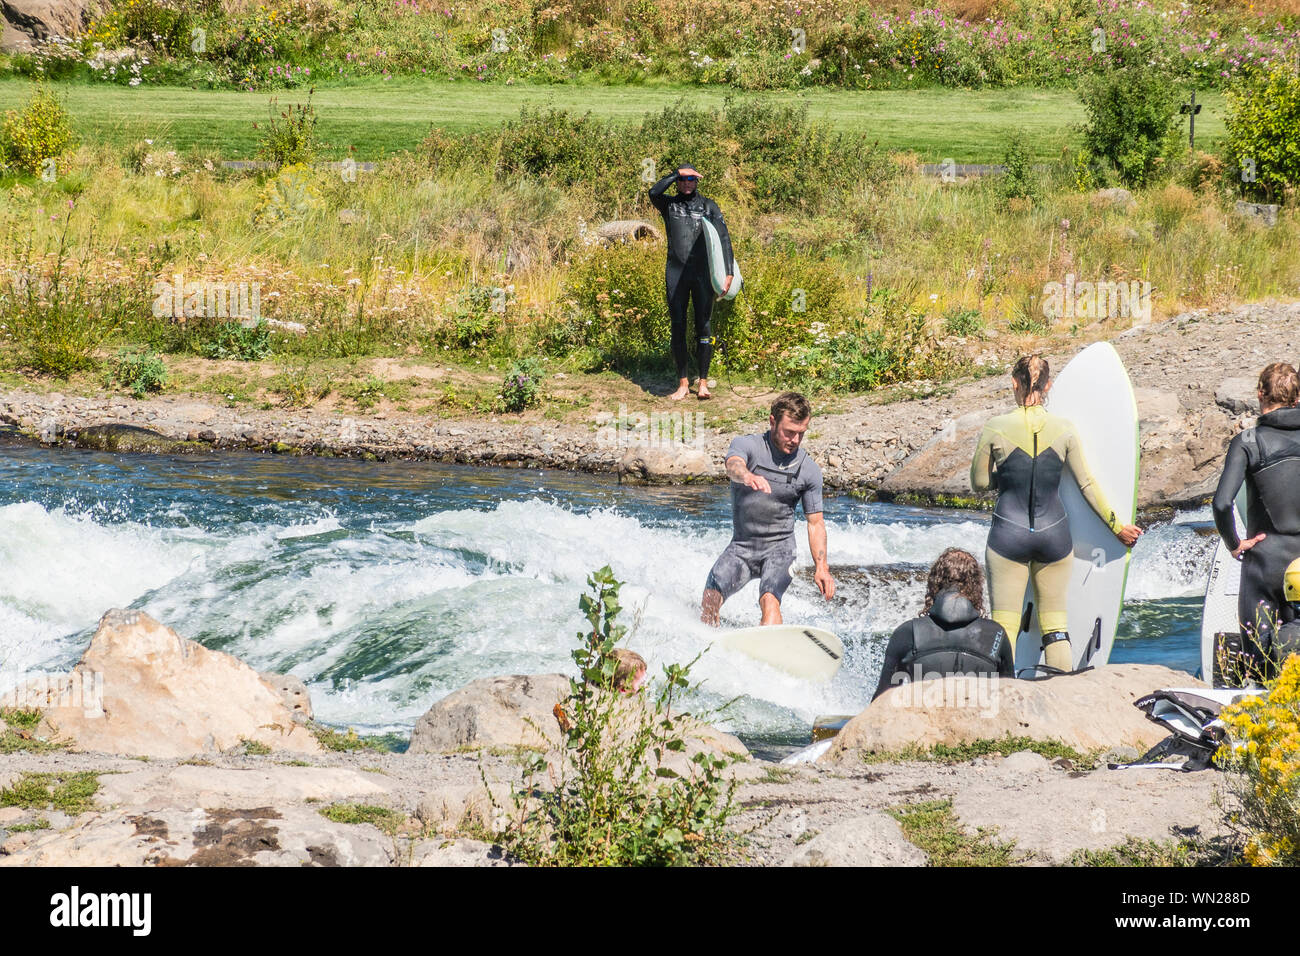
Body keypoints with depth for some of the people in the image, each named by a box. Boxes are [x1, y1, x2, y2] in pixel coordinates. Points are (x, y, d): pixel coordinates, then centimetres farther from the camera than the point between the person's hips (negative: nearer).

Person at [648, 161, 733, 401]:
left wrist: (729, 272, -8)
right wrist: (676, 173, -14)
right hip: (676, 273, 1)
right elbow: (654, 193, -13)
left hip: (702, 273, -1)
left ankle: (703, 382, 4)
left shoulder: (708, 206, 7)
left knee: (703, 325, -2)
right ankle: (683, 383, 8)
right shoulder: (669, 204, 9)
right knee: (678, 327, 2)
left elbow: (723, 238, 1)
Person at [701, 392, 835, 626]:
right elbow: (733, 466, -29)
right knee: (711, 597, -19)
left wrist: (821, 567, -8)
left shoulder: (809, 470, 0)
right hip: (741, 546, 1)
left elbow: (815, 523, 5)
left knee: (769, 601, -27)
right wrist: (747, 477, -55)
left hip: (778, 548, -1)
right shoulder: (747, 445, -5)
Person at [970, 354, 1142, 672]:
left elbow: (979, 482, 3)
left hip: (1008, 532, -2)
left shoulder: (995, 429, -7)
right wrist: (1118, 526, 12)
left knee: (1004, 628, 1)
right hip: (1054, 533, 2)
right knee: (1055, 625, 10)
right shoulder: (1064, 429, -2)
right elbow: (1088, 485, 3)